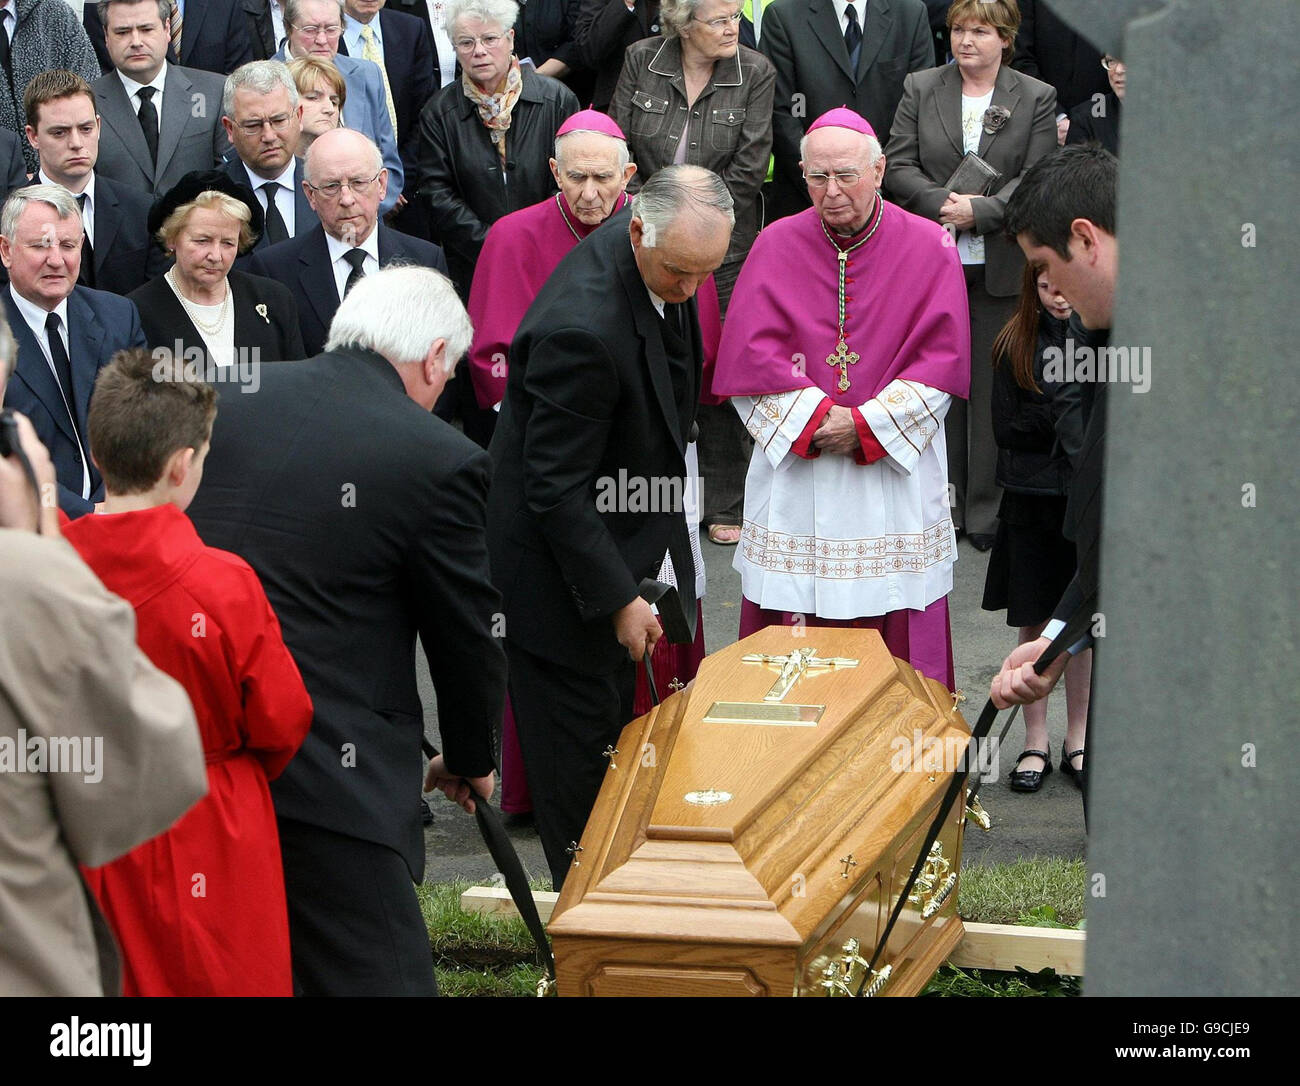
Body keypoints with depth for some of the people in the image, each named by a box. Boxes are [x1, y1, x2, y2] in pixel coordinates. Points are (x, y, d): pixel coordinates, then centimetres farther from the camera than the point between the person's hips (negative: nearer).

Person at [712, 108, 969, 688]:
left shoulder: (928, 248, 1)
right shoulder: (777, 245, 4)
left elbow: (941, 358, -4)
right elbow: (749, 356, -2)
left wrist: (866, 424, -12)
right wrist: (815, 419, -13)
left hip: (896, 474, -1)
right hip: (795, 476, 1)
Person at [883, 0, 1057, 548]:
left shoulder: (1037, 99, 3)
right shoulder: (920, 89, 8)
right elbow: (897, 166, 2)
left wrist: (980, 211, -16)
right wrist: (942, 202, -14)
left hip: (1001, 264, -1)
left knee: (993, 388, 1)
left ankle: (987, 510, 7)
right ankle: (941, 505, 13)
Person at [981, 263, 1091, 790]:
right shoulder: (1014, 345, 0)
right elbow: (1006, 429, -3)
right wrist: (1062, 416, -14)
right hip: (1031, 503, 0)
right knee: (1035, 625, 6)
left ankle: (1077, 741, 20)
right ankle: (1035, 743, 15)